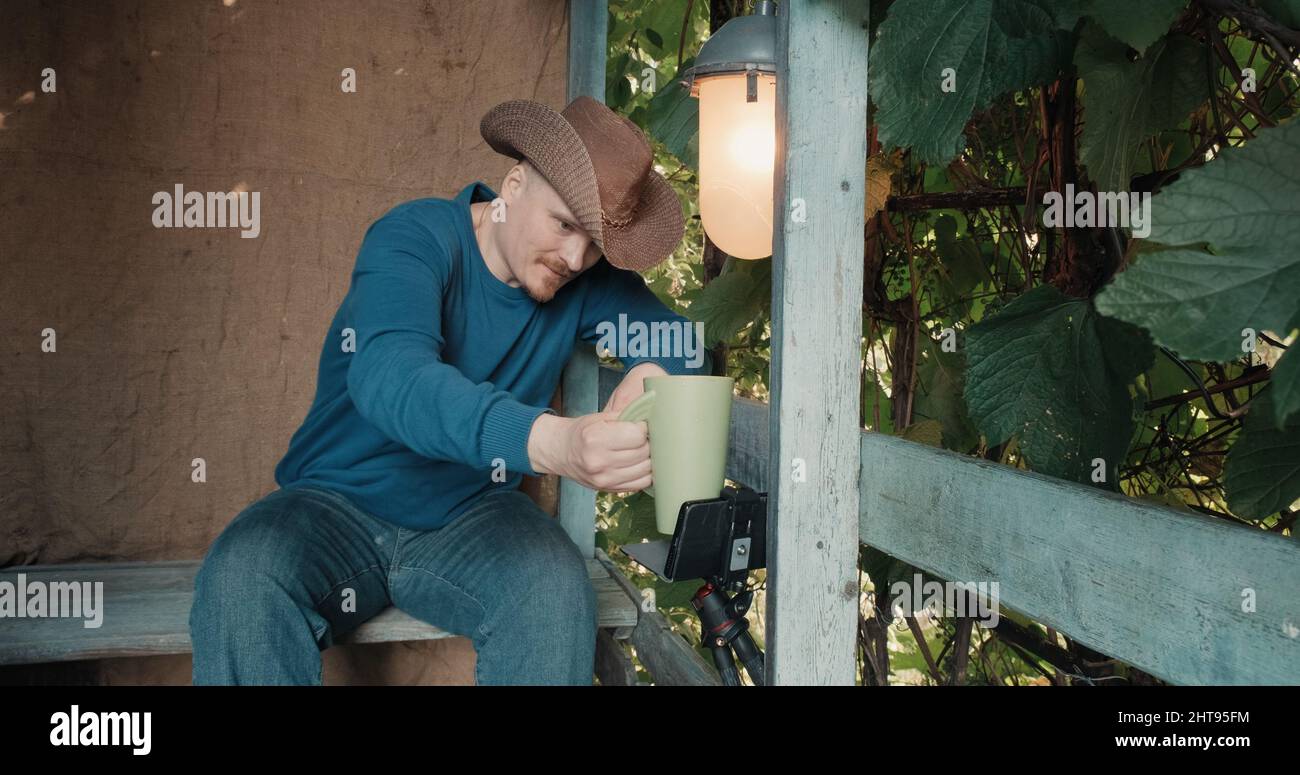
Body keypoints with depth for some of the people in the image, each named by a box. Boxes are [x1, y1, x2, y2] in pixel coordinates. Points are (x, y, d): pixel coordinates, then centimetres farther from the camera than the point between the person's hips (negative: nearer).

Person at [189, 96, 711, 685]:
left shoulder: (588, 278, -2)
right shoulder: (418, 237, -17)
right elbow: (387, 375, -36)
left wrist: (651, 373, -28)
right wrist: (551, 442, -55)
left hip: (471, 518, 3)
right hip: (338, 506, -2)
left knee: (556, 592, -31)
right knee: (239, 580, -34)